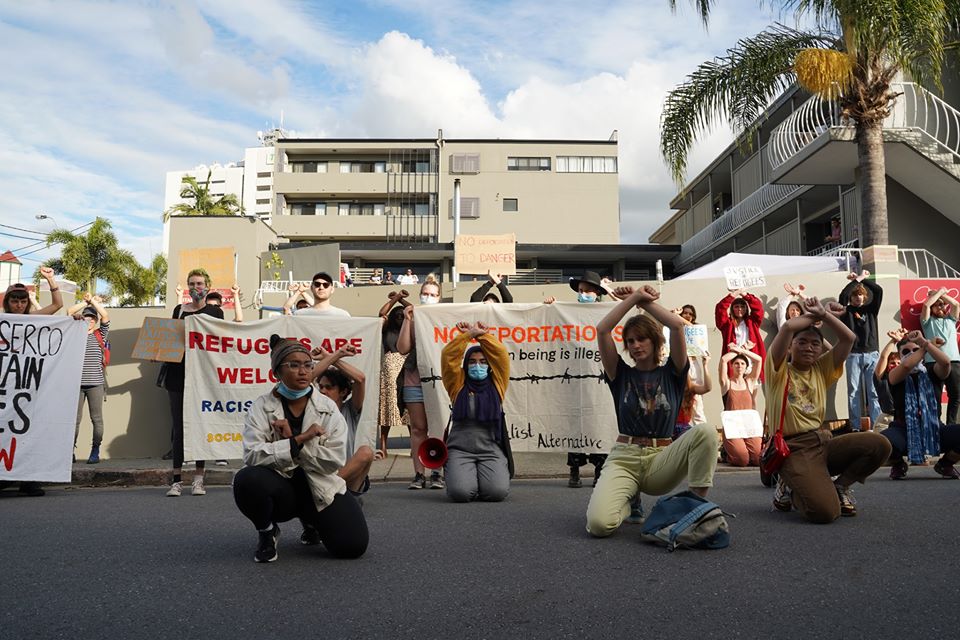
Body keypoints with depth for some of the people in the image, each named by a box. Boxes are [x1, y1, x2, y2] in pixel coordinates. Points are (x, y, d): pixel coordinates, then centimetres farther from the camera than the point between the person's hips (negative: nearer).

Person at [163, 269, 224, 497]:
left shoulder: (215, 312, 6)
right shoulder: (179, 310, 14)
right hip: (178, 372, 2)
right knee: (179, 427, 2)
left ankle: (198, 479, 10)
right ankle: (177, 479, 6)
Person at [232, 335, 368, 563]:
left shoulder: (328, 408, -2)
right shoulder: (262, 407, -5)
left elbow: (336, 460, -12)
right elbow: (252, 455, -20)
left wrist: (290, 439, -17)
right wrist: (299, 440, -25)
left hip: (320, 488, 1)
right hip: (280, 488, -1)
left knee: (353, 545, -18)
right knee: (247, 480, -34)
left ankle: (311, 521, 19)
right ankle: (267, 531, 0)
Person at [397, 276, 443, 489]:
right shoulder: (412, 319, 10)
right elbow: (403, 348, 1)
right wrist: (407, 320, -2)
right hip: (414, 379, 1)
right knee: (418, 428, 2)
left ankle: (437, 473, 3)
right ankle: (419, 474, 5)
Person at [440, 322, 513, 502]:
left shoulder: (496, 384, 11)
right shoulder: (458, 384, 11)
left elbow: (501, 354, 3)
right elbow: (448, 356, 1)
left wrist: (482, 335, 5)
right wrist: (468, 334, -2)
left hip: (491, 449, 1)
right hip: (460, 449, -1)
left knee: (497, 492, -22)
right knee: (460, 492, -25)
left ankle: (487, 477, 15)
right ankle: (456, 474, 13)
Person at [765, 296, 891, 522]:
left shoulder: (821, 370, 16)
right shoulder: (779, 370, 1)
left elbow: (849, 338, 7)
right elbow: (788, 327, -14)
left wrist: (823, 313, 4)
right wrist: (814, 315, 3)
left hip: (824, 441, 6)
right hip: (794, 448, -6)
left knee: (880, 444, -20)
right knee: (824, 512, -28)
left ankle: (839, 486, 6)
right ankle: (792, 488, 9)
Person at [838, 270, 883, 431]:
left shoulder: (871, 309, 13)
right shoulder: (847, 311, 7)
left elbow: (879, 291, -1)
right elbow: (842, 296, -12)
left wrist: (862, 279, 2)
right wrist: (857, 279, -6)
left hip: (872, 354, 2)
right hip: (854, 355, -2)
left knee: (874, 391, -1)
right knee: (853, 392, -2)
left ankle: (877, 426, 0)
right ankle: (855, 427, -1)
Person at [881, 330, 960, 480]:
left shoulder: (932, 373, 8)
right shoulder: (895, 375, 2)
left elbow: (945, 362, -15)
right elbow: (906, 366, -22)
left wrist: (924, 342, -14)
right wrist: (927, 346, -8)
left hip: (934, 431, 3)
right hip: (904, 431, -2)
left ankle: (945, 464, 8)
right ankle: (898, 463, 4)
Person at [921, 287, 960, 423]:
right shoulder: (928, 321, 16)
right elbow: (926, 305, 0)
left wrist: (941, 294, 16)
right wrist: (939, 292, 10)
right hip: (933, 363, -3)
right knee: (935, 397, -3)